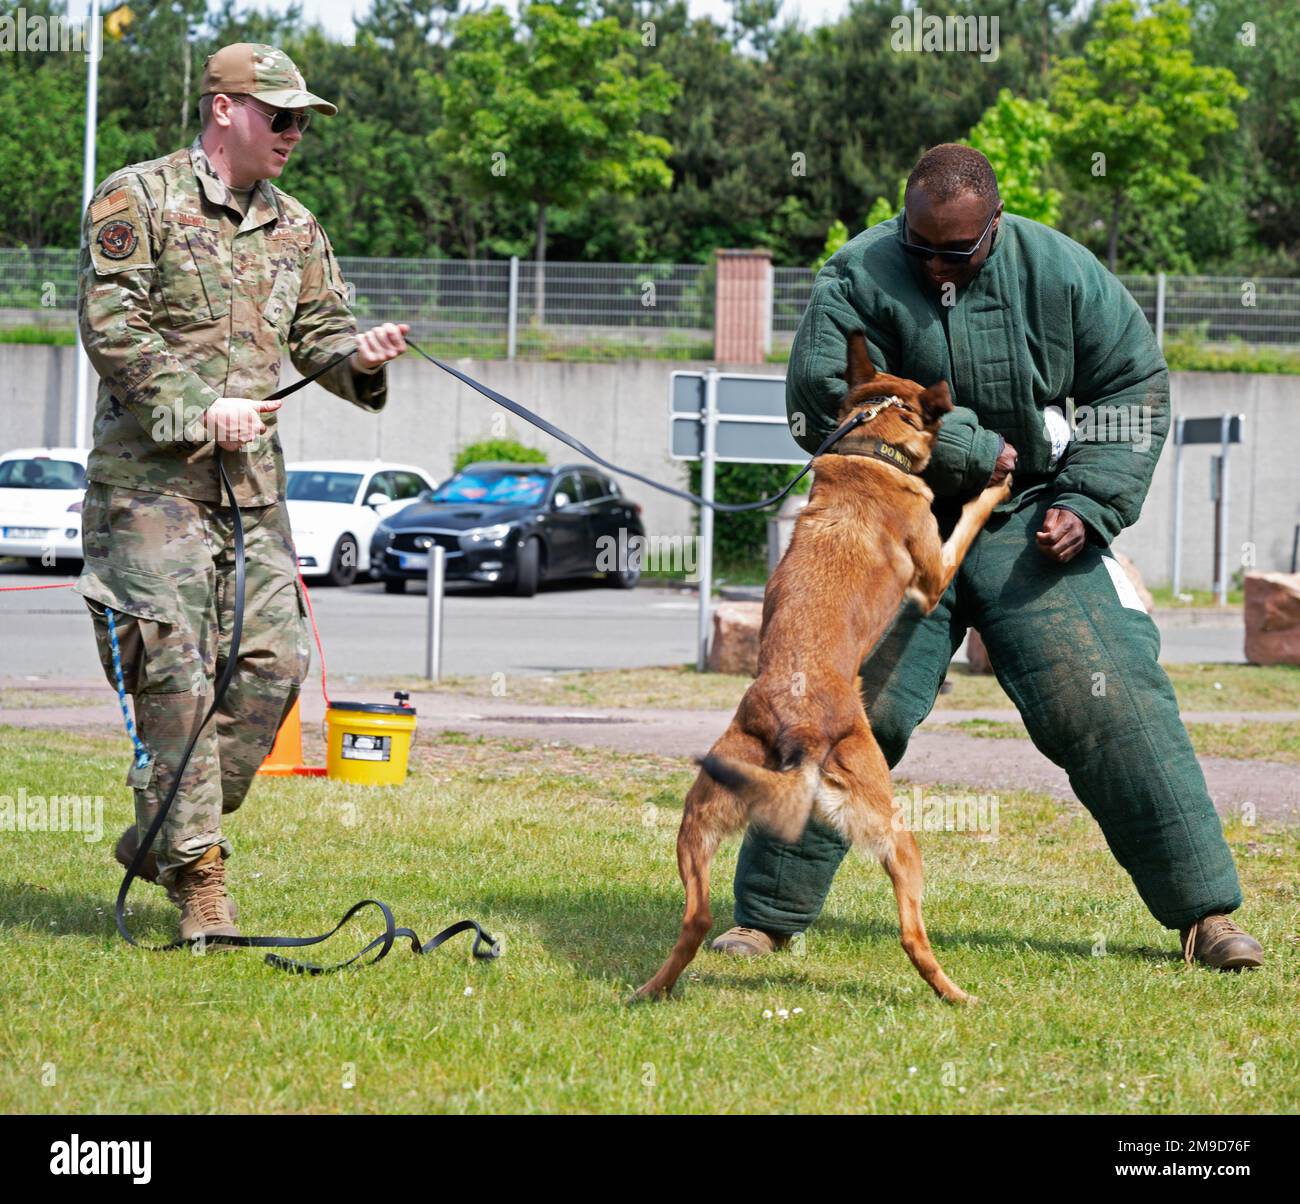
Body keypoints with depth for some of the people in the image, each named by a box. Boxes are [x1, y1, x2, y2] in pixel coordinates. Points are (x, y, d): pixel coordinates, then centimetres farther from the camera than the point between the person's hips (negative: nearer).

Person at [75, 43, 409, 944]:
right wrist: (199, 409, -19)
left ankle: (166, 833, 16)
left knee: (273, 660, 1)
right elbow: (110, 324, -11)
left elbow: (318, 331, 18)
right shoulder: (137, 201, -3)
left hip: (254, 479, 7)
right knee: (177, 670, -10)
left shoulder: (294, 228, 17)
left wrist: (358, 355, -6)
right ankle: (197, 873, -8)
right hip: (152, 474, -7)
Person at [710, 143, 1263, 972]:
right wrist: (967, 449, -17)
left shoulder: (1059, 272, -6)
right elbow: (824, 405, -21)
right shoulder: (860, 279, -12)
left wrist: (1089, 502, -6)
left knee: (1113, 707, -7)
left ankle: (1205, 911, 0)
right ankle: (767, 916, 4)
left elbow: (1134, 385, 5)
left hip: (1031, 529, 1)